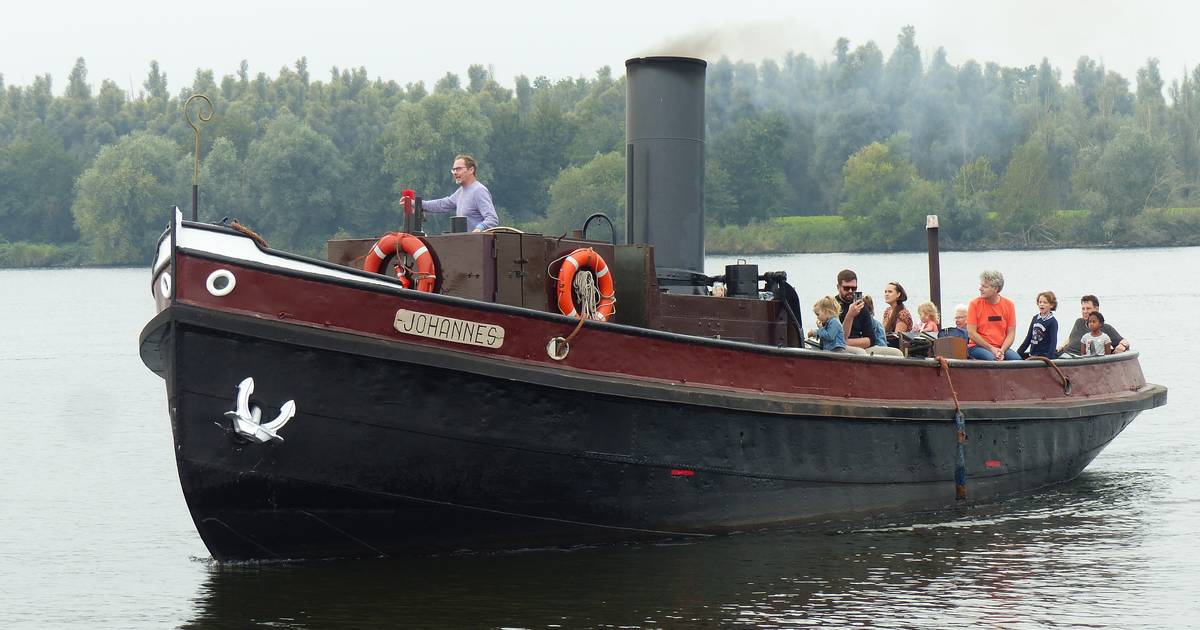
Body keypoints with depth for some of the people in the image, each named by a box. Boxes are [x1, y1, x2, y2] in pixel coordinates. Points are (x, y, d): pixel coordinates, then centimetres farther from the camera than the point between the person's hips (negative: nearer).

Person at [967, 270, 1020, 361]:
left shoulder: (1008, 305, 4)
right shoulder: (974, 304, -2)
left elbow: (1011, 334, 4)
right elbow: (971, 333, -6)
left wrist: (1002, 351, -13)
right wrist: (991, 349, -13)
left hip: (1002, 347, 2)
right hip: (978, 346, -2)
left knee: (1017, 359, -26)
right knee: (991, 358, -34)